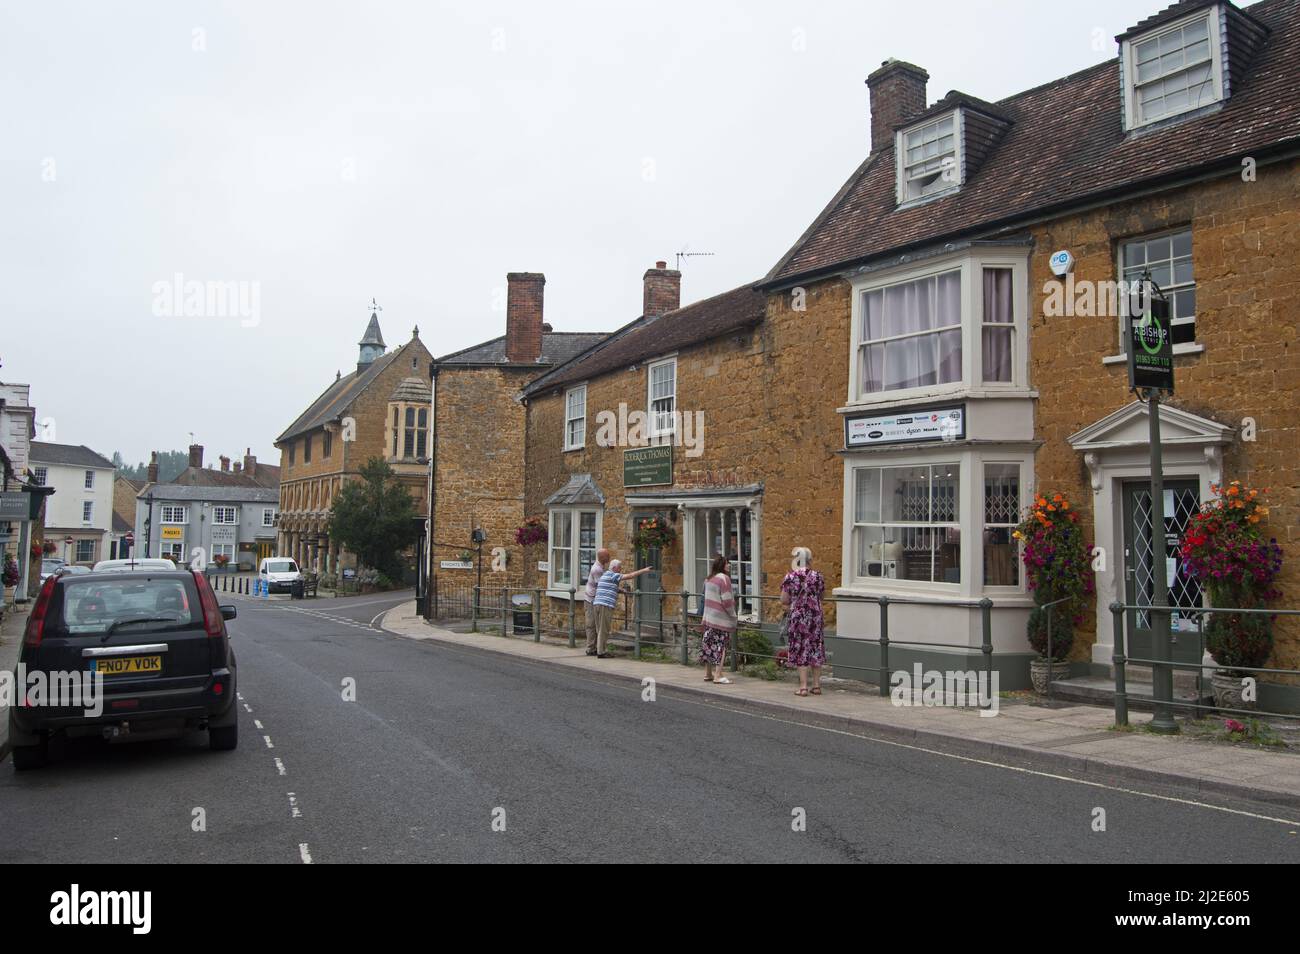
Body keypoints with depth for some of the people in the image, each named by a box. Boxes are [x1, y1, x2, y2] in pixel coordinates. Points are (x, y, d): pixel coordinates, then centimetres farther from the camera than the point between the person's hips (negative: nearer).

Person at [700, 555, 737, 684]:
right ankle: (718, 676, -8)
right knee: (721, 646, -5)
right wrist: (733, 616, -6)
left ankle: (708, 674, 20)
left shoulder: (709, 579, 13)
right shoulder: (724, 578, -13)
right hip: (721, 619, -8)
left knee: (709, 644, 13)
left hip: (708, 617, 8)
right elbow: (727, 601, -16)